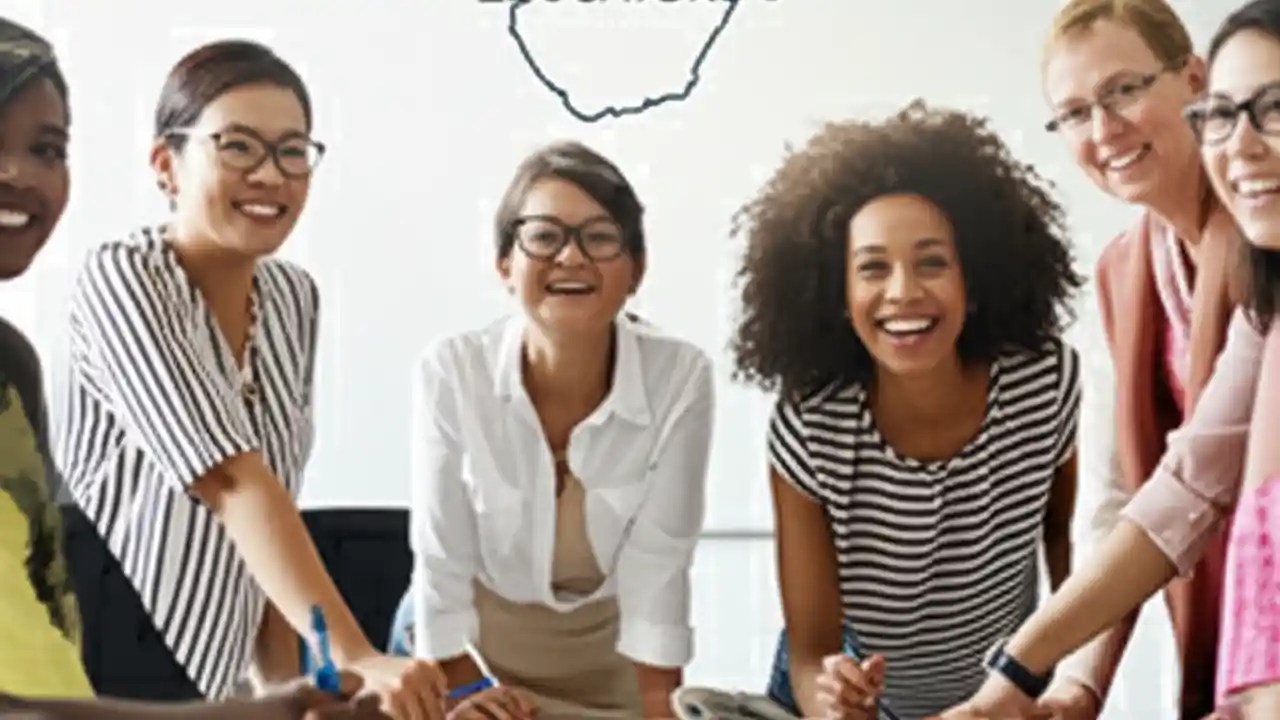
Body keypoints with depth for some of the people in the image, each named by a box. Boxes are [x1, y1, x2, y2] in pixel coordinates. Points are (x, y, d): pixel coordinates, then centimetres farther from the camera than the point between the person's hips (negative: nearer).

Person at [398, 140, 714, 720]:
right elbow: (442, 562, -17)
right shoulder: (451, 372, -24)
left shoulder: (680, 377, -23)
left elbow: (658, 566, -18)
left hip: (613, 659, 1)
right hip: (481, 645, 0)